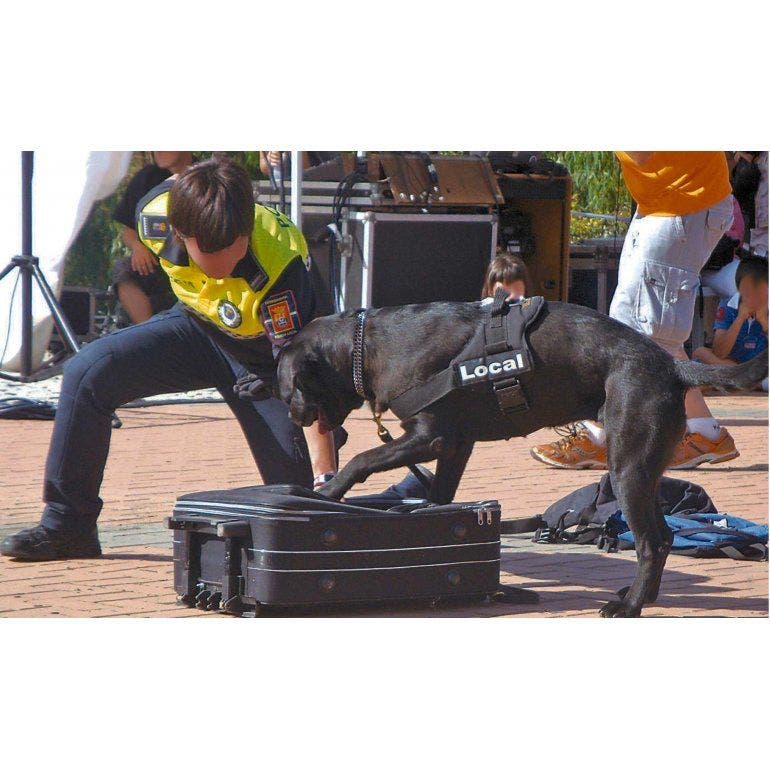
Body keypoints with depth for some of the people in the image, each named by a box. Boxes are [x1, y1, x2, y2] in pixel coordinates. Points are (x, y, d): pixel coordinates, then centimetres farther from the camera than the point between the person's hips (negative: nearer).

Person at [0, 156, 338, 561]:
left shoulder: (277, 269, -40)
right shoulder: (158, 214, -29)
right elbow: (171, 185, -1)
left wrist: (325, 477, -47)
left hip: (263, 361, -3)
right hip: (197, 326, 3)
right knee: (87, 374, -19)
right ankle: (67, 524, -10)